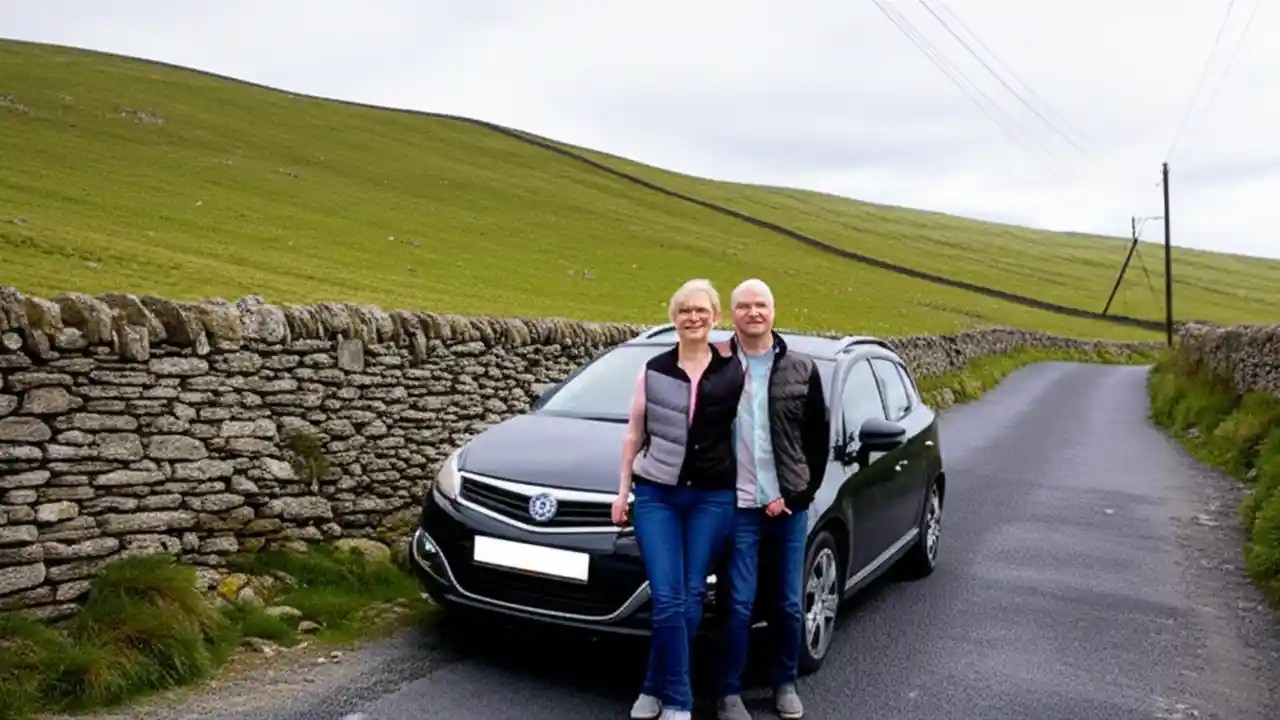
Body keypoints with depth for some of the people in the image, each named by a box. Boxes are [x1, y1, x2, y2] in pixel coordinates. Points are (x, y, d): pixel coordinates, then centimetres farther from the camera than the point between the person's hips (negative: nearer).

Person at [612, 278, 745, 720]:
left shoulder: (734, 371, 2)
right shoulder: (653, 370, 5)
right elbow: (634, 434, 11)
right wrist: (623, 488, 8)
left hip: (713, 497, 0)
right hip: (656, 495, 0)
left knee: (690, 599, 5)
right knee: (668, 601, -7)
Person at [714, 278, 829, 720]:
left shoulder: (802, 369, 4)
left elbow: (817, 436, 6)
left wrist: (801, 491, -2)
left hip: (789, 504, 2)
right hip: (738, 504, -2)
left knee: (789, 602, 11)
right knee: (739, 603, 1)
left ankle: (786, 684, 29)